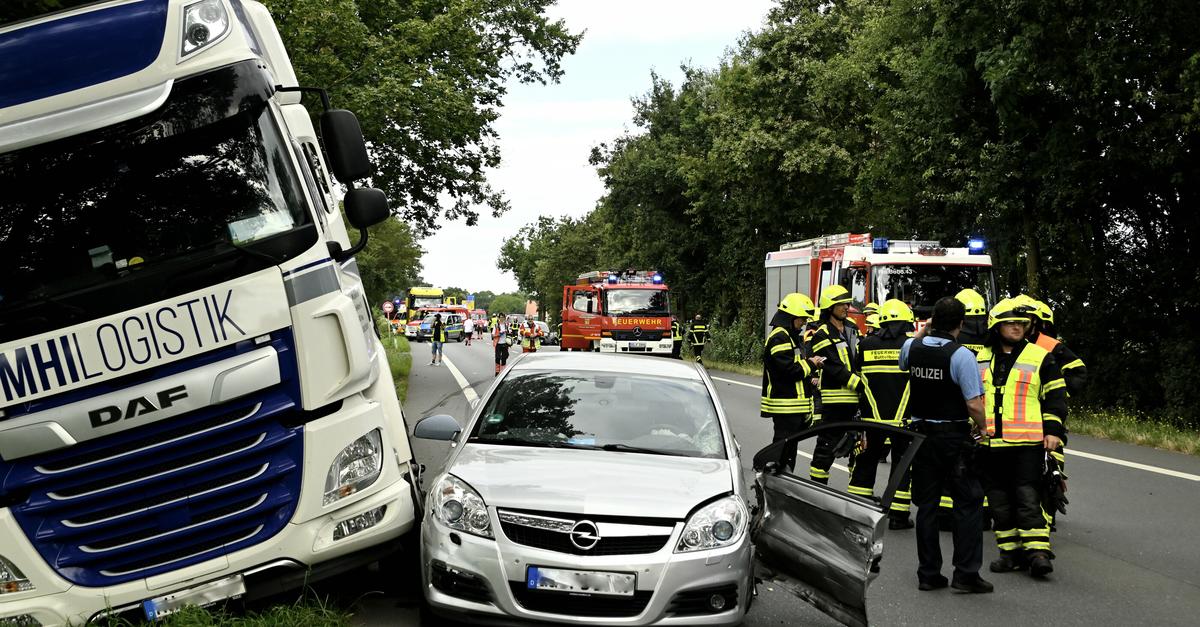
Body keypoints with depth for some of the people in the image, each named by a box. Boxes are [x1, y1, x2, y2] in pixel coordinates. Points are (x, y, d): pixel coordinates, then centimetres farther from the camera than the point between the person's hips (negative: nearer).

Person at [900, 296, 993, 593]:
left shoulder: (912, 347, 0)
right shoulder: (961, 355, -17)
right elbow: (974, 404, -19)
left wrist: (923, 331, 26)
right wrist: (981, 426, 0)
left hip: (921, 434, 5)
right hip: (954, 437, -5)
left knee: (926, 505, 10)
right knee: (968, 503, 4)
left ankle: (928, 573, 13)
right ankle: (966, 572, -1)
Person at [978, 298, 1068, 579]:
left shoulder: (1040, 357, 2)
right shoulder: (982, 359, 13)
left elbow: (1055, 397, 3)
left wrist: (1054, 430, -5)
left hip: (1028, 442, -4)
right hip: (990, 442, 4)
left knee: (1028, 497, -9)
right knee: (1000, 500, 7)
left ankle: (1038, 552, -8)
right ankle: (1011, 551, 15)